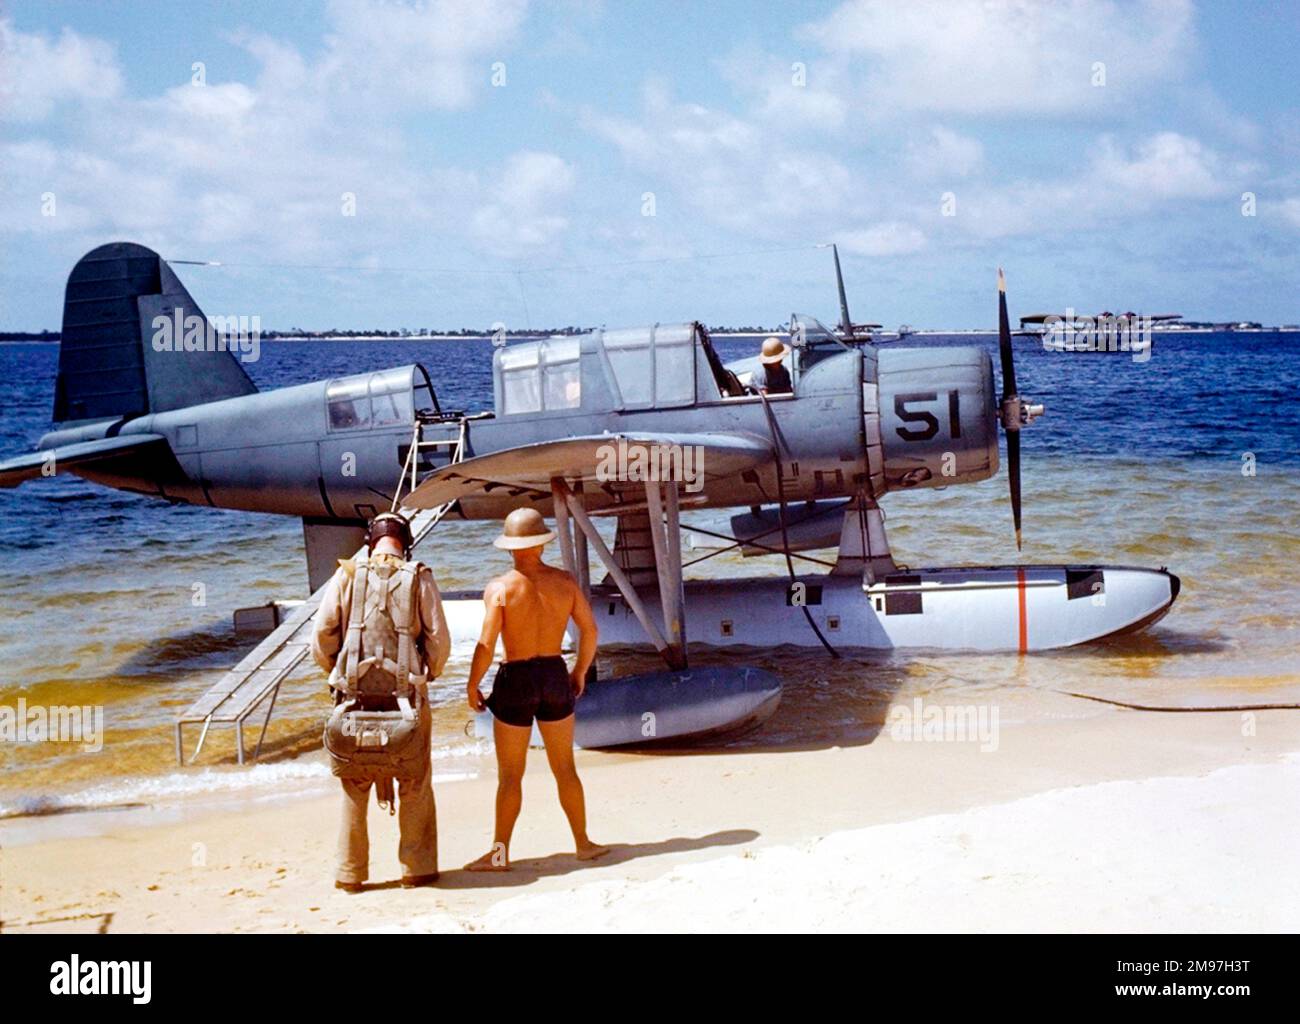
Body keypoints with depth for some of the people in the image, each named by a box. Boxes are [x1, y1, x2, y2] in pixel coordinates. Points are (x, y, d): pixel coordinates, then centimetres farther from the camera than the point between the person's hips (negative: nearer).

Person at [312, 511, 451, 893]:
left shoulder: (347, 575, 1)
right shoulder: (419, 578, -2)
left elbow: (322, 634, -2)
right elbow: (439, 639, -4)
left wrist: (336, 674, 14)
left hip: (355, 693, 1)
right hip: (407, 695, -1)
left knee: (354, 787, 11)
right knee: (415, 785, 11)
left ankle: (350, 873, 16)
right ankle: (417, 868, 16)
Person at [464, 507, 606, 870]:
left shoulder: (500, 588, -13)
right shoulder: (564, 581, -2)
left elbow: (486, 645, -15)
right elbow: (590, 630, 4)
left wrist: (472, 686, -1)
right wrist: (580, 672, 18)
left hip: (516, 680, -3)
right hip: (555, 677, 3)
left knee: (510, 775, 6)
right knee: (565, 768, 16)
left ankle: (500, 854, 12)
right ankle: (583, 843, 23)